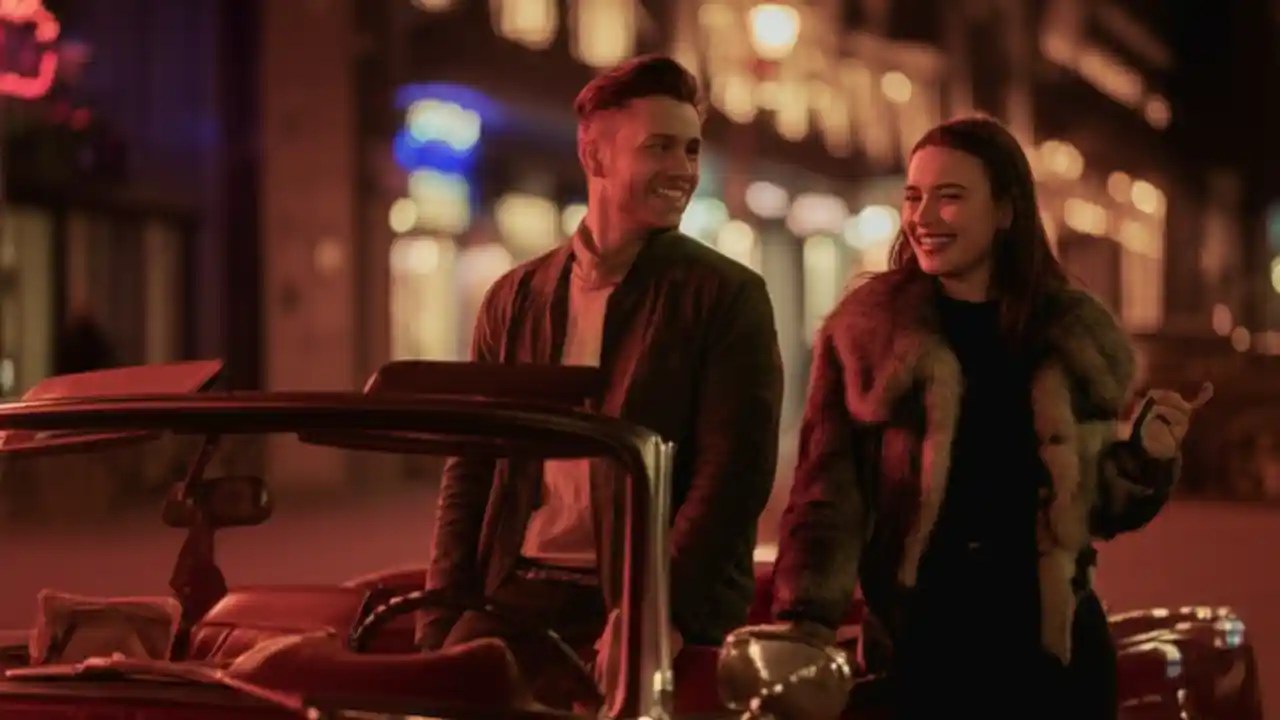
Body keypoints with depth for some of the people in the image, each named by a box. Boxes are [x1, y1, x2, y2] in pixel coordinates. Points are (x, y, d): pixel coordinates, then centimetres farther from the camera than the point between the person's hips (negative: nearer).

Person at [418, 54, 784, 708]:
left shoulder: (727, 298, 0)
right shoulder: (514, 300, 11)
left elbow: (734, 475, -8)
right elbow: (470, 472, 13)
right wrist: (440, 627, 1)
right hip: (518, 594, 3)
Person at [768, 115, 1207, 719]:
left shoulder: (1076, 335, 5)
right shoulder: (866, 329, -2)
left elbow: (1101, 506, 12)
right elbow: (826, 493, -5)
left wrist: (1148, 457, -7)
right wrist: (804, 619, -17)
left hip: (1051, 636, 2)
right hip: (920, 638, -2)